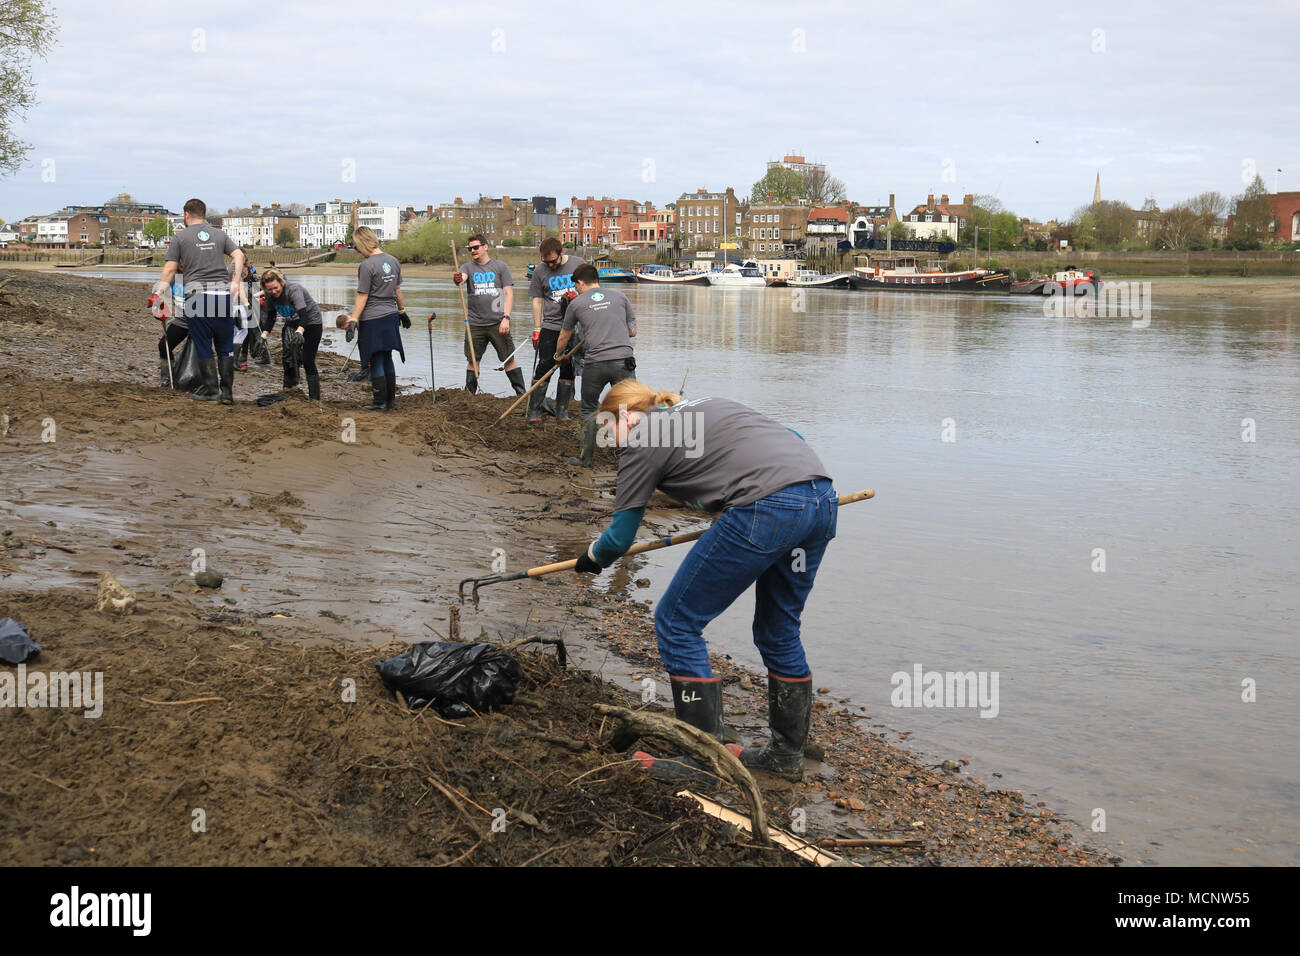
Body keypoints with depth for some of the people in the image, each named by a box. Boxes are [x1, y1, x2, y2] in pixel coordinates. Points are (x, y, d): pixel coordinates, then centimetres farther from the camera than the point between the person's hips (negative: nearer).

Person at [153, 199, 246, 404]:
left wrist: (160, 289, 10)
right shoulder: (220, 234, 16)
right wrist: (236, 283, 1)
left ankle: (210, 389, 10)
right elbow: (239, 256, 3)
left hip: (196, 293, -2)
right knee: (225, 347, 8)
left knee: (203, 346, 6)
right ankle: (228, 392, 5)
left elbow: (170, 269, 4)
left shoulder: (180, 236, 9)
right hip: (223, 293, 2)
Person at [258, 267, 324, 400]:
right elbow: (270, 317, 3)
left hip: (311, 323, -7)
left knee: (307, 361, -14)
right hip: (291, 324, 7)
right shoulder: (269, 296, -10)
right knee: (287, 358, 0)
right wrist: (263, 335, -8)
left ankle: (314, 398, -11)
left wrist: (299, 331, -59)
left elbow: (303, 313, -43)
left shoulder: (293, 290, -30)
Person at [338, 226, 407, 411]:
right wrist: (402, 311, 27)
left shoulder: (367, 265, -15)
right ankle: (391, 401, 21)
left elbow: (362, 297, -17)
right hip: (391, 316, 7)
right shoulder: (393, 261, 7)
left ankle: (380, 403, 6)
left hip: (373, 319, -7)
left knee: (376, 362, 1)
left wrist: (353, 319, -15)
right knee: (387, 359, 16)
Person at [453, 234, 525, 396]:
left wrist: (506, 318, -10)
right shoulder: (468, 267, 9)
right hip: (475, 324, 2)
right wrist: (457, 279, -41)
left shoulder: (500, 266, 5)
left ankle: (522, 393, 3)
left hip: (497, 323, -2)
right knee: (473, 360, 5)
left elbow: (509, 293, 1)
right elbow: (462, 277, -15)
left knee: (509, 359, -2)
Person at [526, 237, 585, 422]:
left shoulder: (577, 264, 0)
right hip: (550, 326, -1)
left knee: (568, 368, 6)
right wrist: (537, 328, -1)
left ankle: (562, 409, 15)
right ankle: (534, 410, -1)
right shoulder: (540, 270, 0)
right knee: (543, 367, -6)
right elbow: (537, 300, 3)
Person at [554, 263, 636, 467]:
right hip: (623, 359, 1)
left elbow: (563, 338, 25)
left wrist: (558, 355, 45)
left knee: (589, 410, 16)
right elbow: (632, 331, 19)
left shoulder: (577, 303, 11)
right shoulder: (619, 296, 13)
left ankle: (586, 457, 20)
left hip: (594, 364, 0)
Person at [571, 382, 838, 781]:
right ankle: (787, 753, 34)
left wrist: (593, 557, 33)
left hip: (767, 509, -8)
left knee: (677, 622, 6)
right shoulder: (707, 405, 30)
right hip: (822, 499, 9)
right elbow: (791, 437, 31)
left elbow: (620, 537, 13)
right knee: (779, 629, 24)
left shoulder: (640, 439, 9)